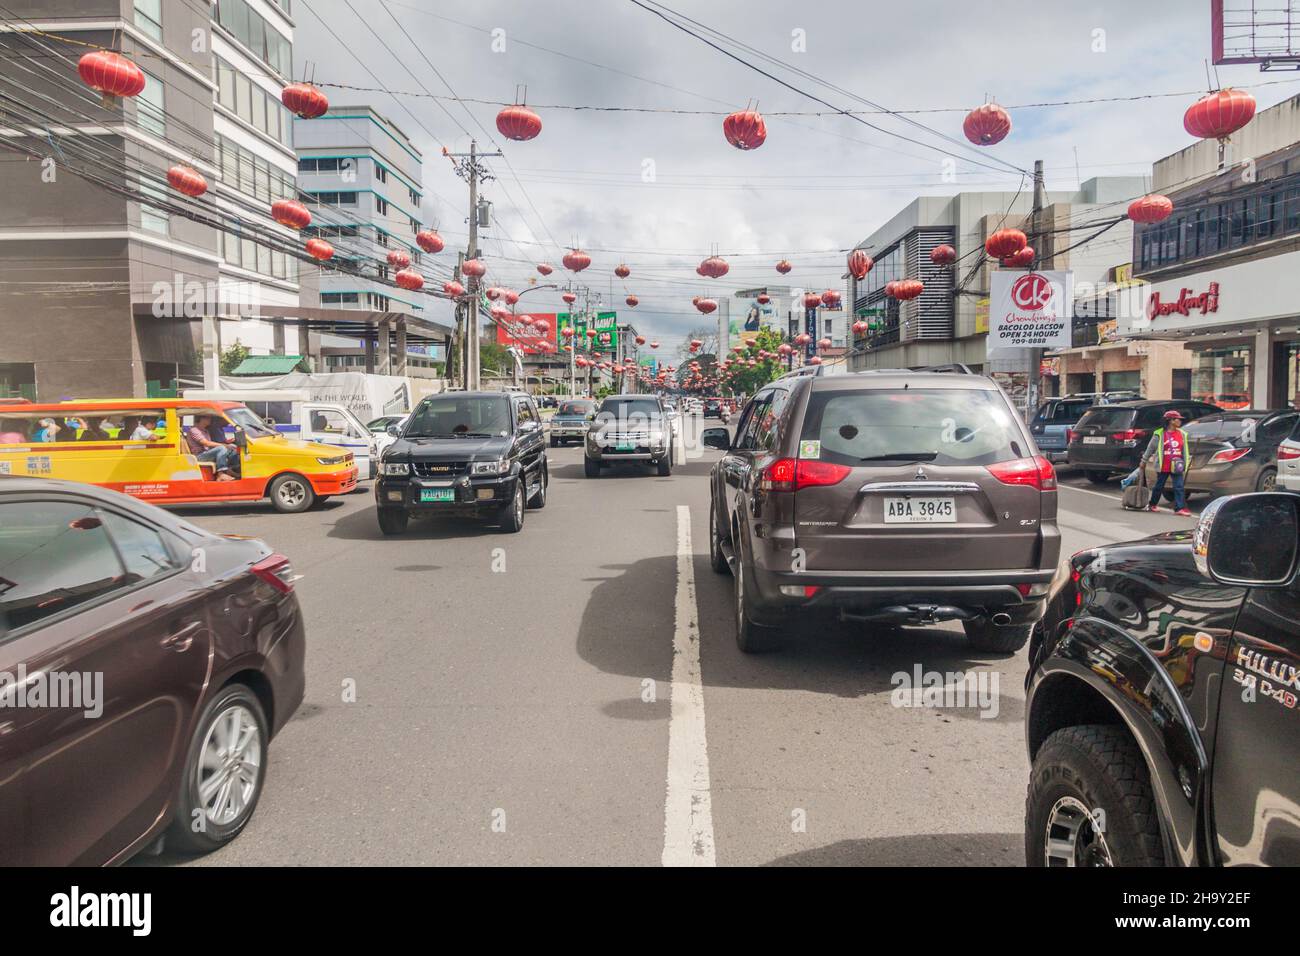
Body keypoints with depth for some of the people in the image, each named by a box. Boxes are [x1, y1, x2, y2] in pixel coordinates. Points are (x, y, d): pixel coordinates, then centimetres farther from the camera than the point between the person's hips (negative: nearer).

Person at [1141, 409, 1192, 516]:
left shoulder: (1182, 434, 8)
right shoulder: (1159, 434, -4)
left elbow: (1184, 450, 16)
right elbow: (1151, 448, 4)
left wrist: (1186, 462, 15)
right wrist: (1144, 461, 7)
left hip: (1176, 467, 3)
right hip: (1163, 467, -3)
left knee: (1179, 487, -5)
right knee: (1159, 486, 10)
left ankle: (1179, 508, -5)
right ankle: (1153, 504, 29)